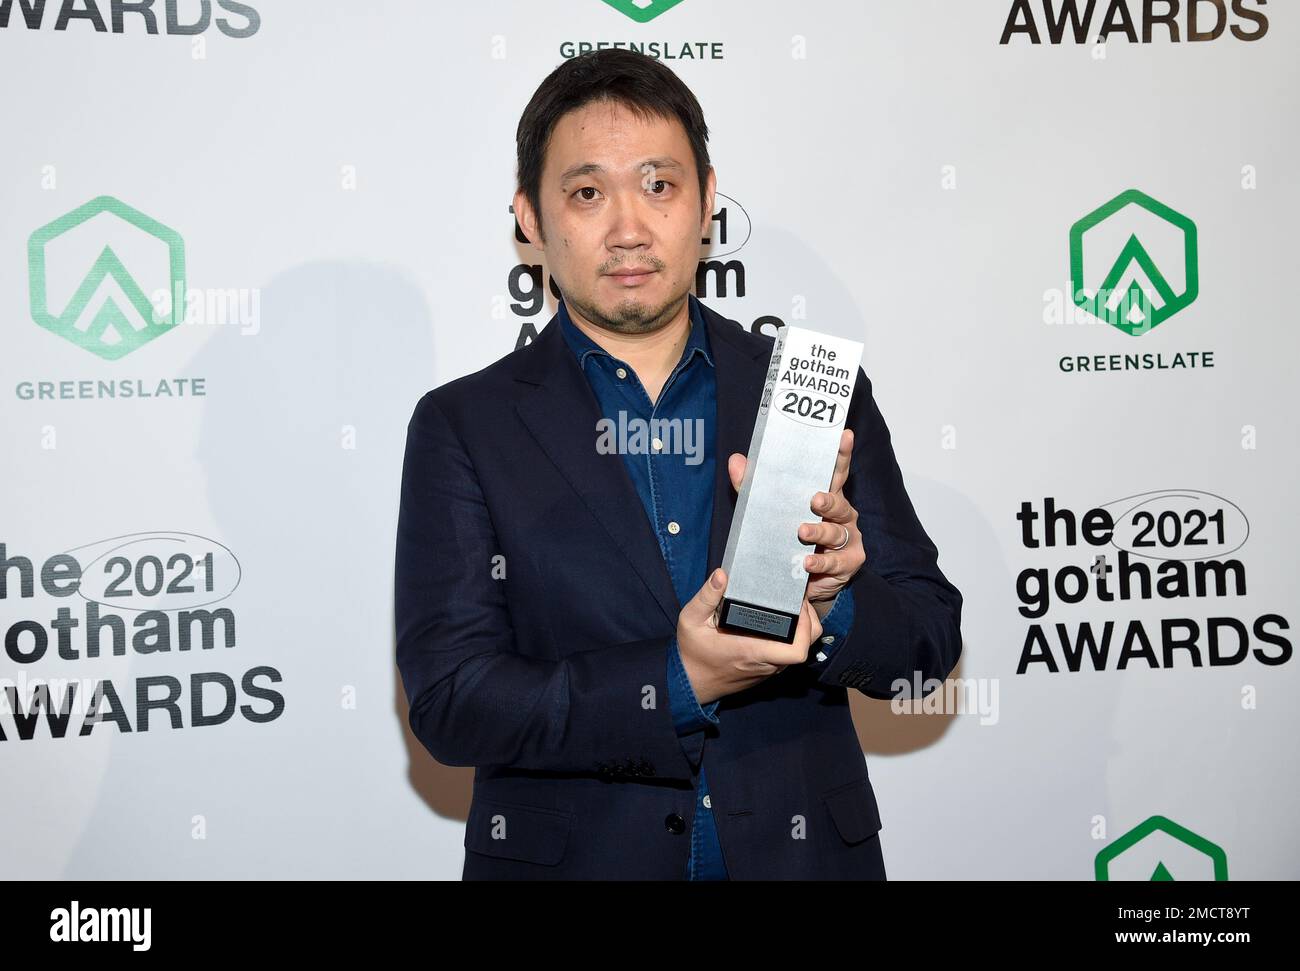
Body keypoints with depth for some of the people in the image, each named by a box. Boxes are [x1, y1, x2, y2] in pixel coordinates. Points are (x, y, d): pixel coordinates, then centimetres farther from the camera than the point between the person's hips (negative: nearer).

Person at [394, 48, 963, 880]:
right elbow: (448, 695, -12)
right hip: (572, 856, -1)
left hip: (801, 852, 2)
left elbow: (932, 639, -1)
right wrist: (674, 684, -25)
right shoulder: (463, 428, -6)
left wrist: (831, 606, -21)